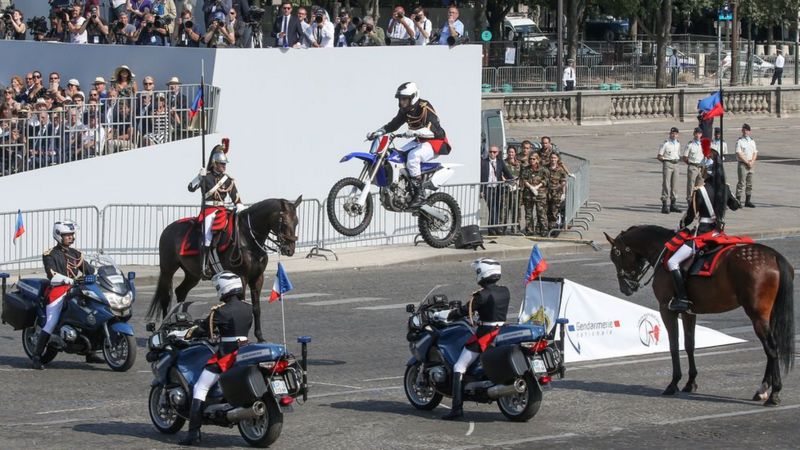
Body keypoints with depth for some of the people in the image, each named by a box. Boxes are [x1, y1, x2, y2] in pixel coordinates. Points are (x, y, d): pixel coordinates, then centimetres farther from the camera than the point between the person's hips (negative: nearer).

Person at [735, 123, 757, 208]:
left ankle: (748, 201, 15)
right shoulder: (740, 141, -6)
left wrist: (752, 161, -4)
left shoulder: (752, 141, 13)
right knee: (741, 183, -8)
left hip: (750, 165, 6)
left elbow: (755, 153, 13)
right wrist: (747, 162, -13)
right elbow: (739, 154, -12)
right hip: (742, 164, -6)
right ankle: (738, 200, -6)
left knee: (750, 184, 8)